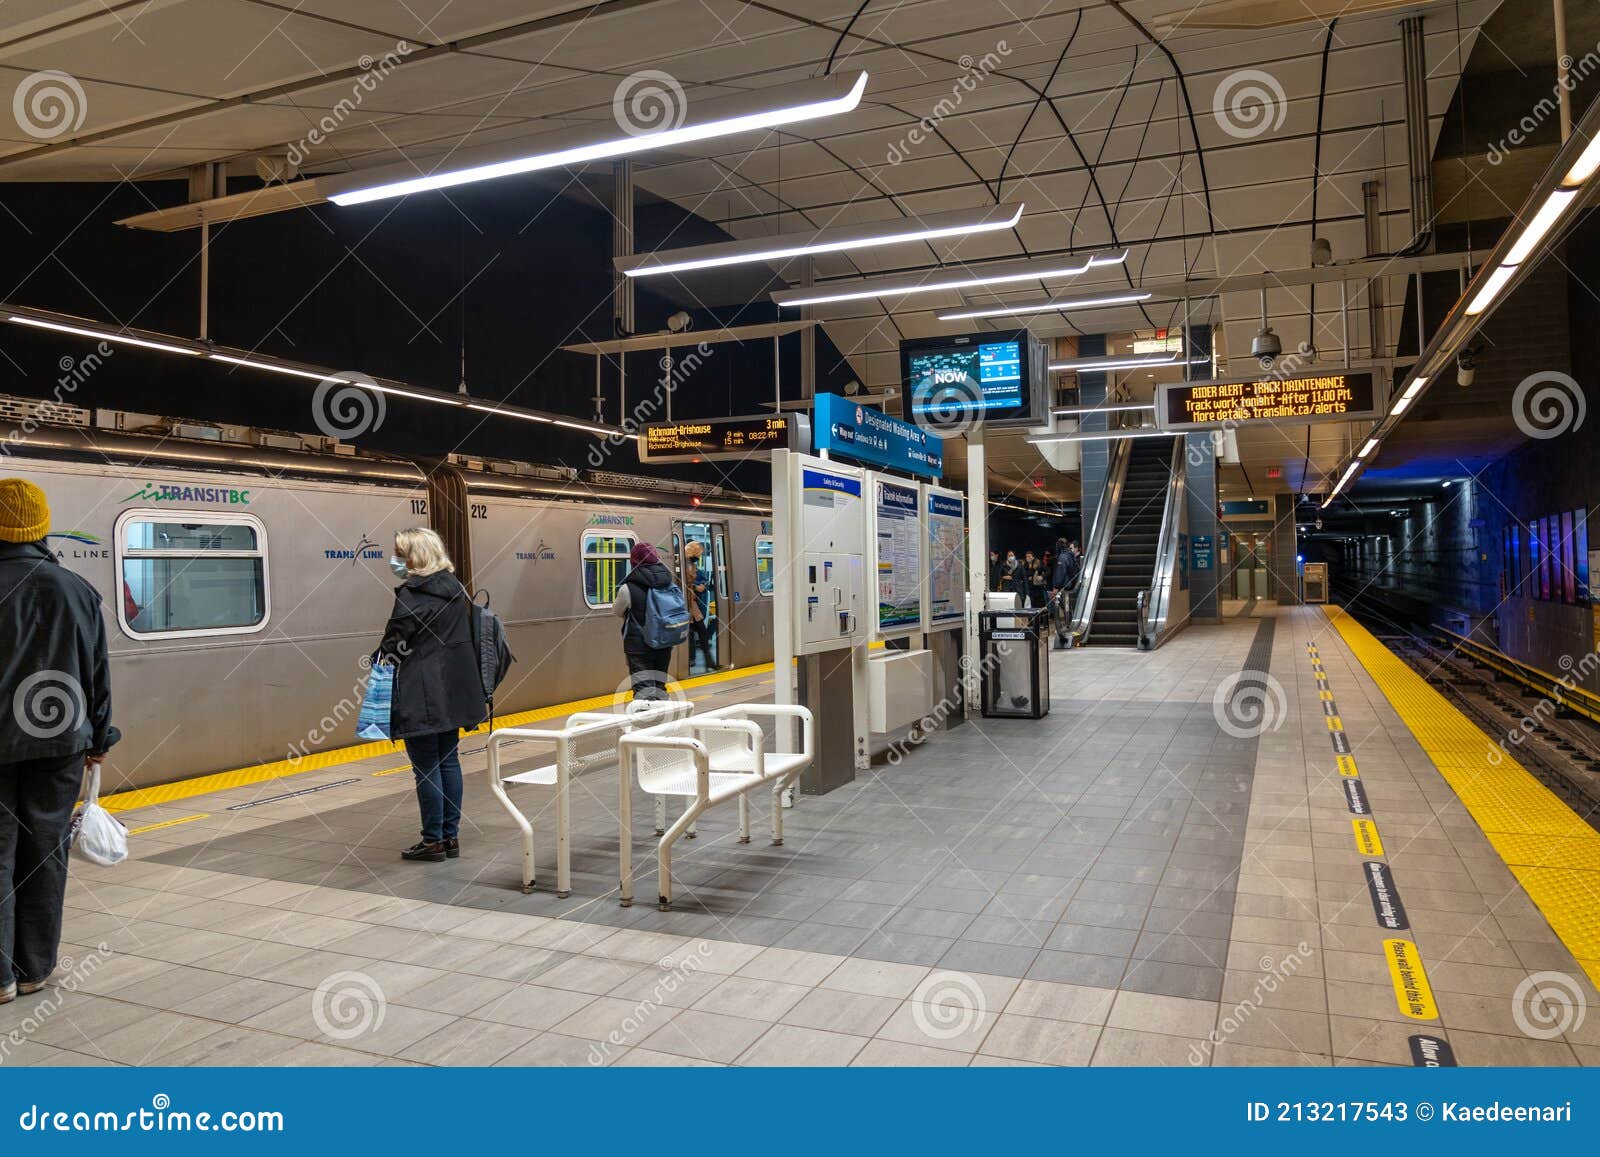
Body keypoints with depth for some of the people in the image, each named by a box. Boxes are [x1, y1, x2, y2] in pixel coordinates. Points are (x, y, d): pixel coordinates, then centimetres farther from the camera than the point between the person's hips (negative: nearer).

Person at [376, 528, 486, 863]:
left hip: (420, 695, -8)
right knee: (448, 760, 13)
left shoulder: (411, 594, -14)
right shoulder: (454, 587, 9)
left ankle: (433, 841, 8)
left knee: (426, 766, 1)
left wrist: (378, 661, 3)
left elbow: (394, 642, -13)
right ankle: (451, 836, 19)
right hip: (452, 689, 8)